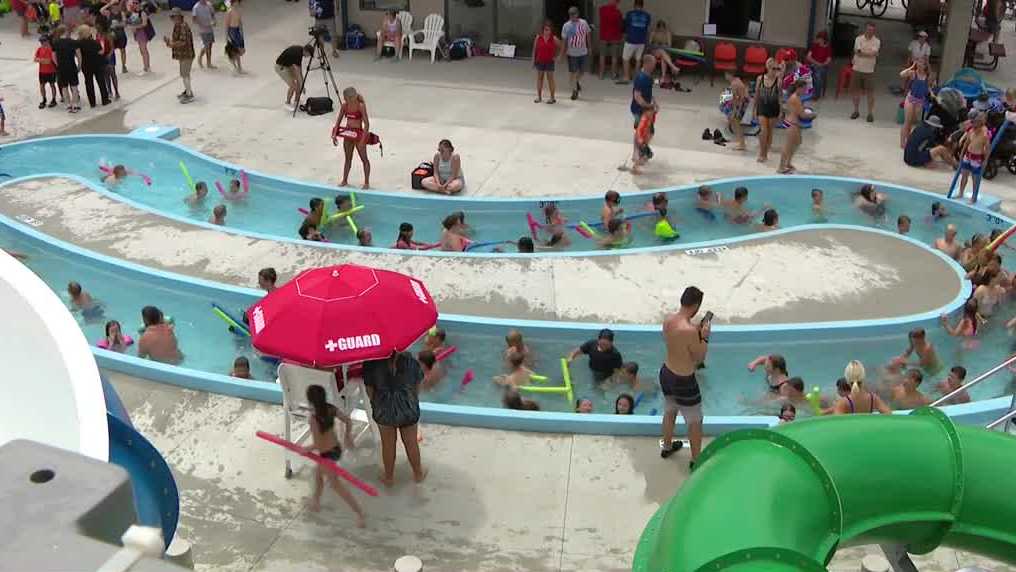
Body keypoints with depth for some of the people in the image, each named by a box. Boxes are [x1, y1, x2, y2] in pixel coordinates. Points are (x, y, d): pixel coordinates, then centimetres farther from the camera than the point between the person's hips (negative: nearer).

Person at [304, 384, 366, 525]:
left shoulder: (313, 418, -29)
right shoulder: (331, 409, -10)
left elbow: (317, 444, -26)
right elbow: (348, 421, 1)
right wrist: (347, 436, 18)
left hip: (327, 454, -8)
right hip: (336, 449, 8)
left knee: (335, 485, 9)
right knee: (317, 471, 32)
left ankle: (360, 514, 12)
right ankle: (316, 501, 50)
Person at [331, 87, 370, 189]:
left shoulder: (361, 106, -17)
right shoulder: (344, 105, -1)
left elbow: (366, 124, -19)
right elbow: (338, 120, 6)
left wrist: (363, 140, -24)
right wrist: (334, 134, -3)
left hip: (358, 134, -6)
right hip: (348, 134, 6)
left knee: (364, 159, 6)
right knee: (348, 158, 16)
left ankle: (366, 182, 12)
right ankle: (344, 180, 26)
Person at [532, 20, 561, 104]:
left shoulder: (554, 39, -9)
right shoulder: (538, 37, -5)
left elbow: (560, 47, 4)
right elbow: (534, 49, 1)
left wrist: (555, 56, 2)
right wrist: (533, 60, 1)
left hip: (549, 62, -2)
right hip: (540, 61, 2)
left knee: (550, 79, 3)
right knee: (539, 78, 10)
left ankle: (553, 97, 10)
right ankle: (539, 96, 21)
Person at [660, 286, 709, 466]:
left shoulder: (668, 319, -10)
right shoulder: (689, 331, -32)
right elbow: (700, 358, -18)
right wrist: (704, 337, -11)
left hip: (666, 373, 8)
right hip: (683, 382, -8)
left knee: (669, 411, 31)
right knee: (695, 421, 14)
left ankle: (667, 446, 51)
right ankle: (696, 460, 30)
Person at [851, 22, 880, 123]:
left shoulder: (877, 41, -2)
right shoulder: (858, 39, -1)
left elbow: (873, 53, -17)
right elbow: (858, 51, -13)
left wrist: (862, 52, -14)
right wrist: (869, 52, -13)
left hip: (869, 71, -1)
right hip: (857, 69, 1)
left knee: (870, 92, -1)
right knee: (856, 90, 9)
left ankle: (870, 113, 7)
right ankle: (856, 111, 23)